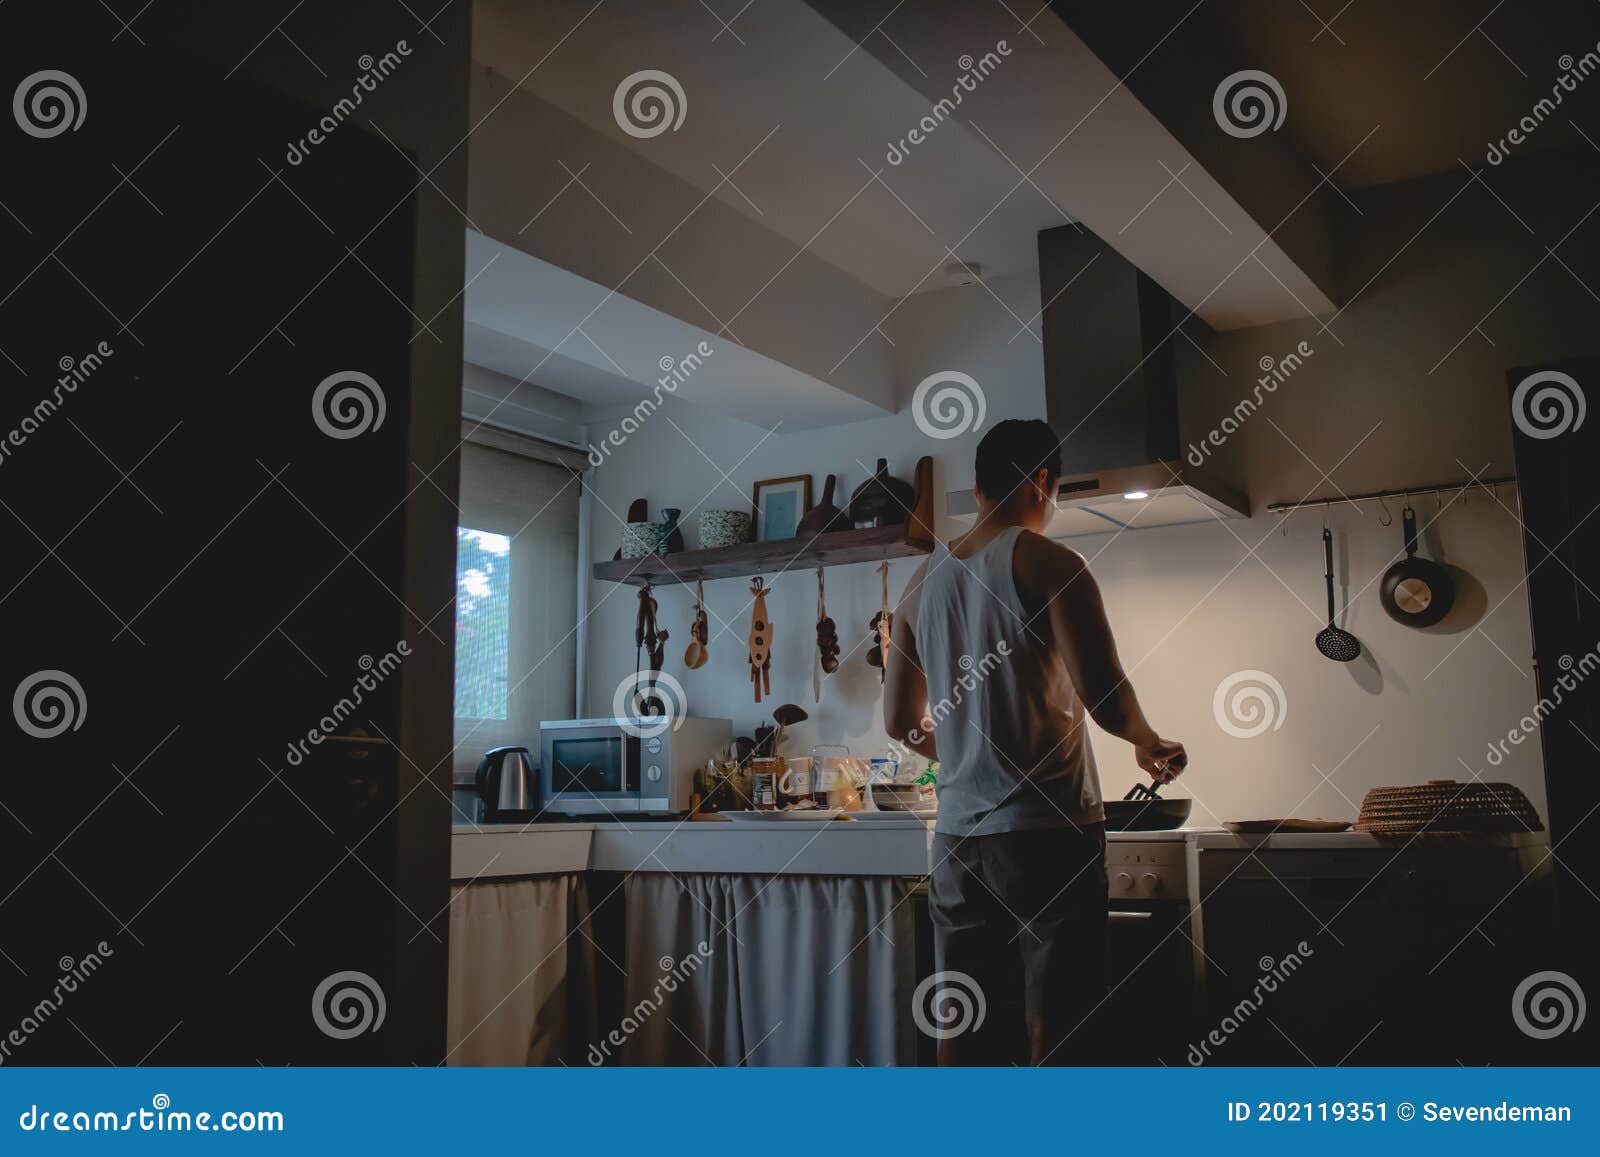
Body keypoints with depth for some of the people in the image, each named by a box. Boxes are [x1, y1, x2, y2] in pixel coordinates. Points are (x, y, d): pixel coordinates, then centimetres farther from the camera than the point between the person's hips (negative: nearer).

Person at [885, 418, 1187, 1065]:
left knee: (961, 1028, 10)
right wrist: (1151, 745, 4)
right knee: (1056, 1033, 1)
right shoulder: (1047, 564, -8)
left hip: (958, 836, 6)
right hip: (1047, 833, -6)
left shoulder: (923, 582, 10)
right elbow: (1106, 697, -16)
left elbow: (900, 722, 16)